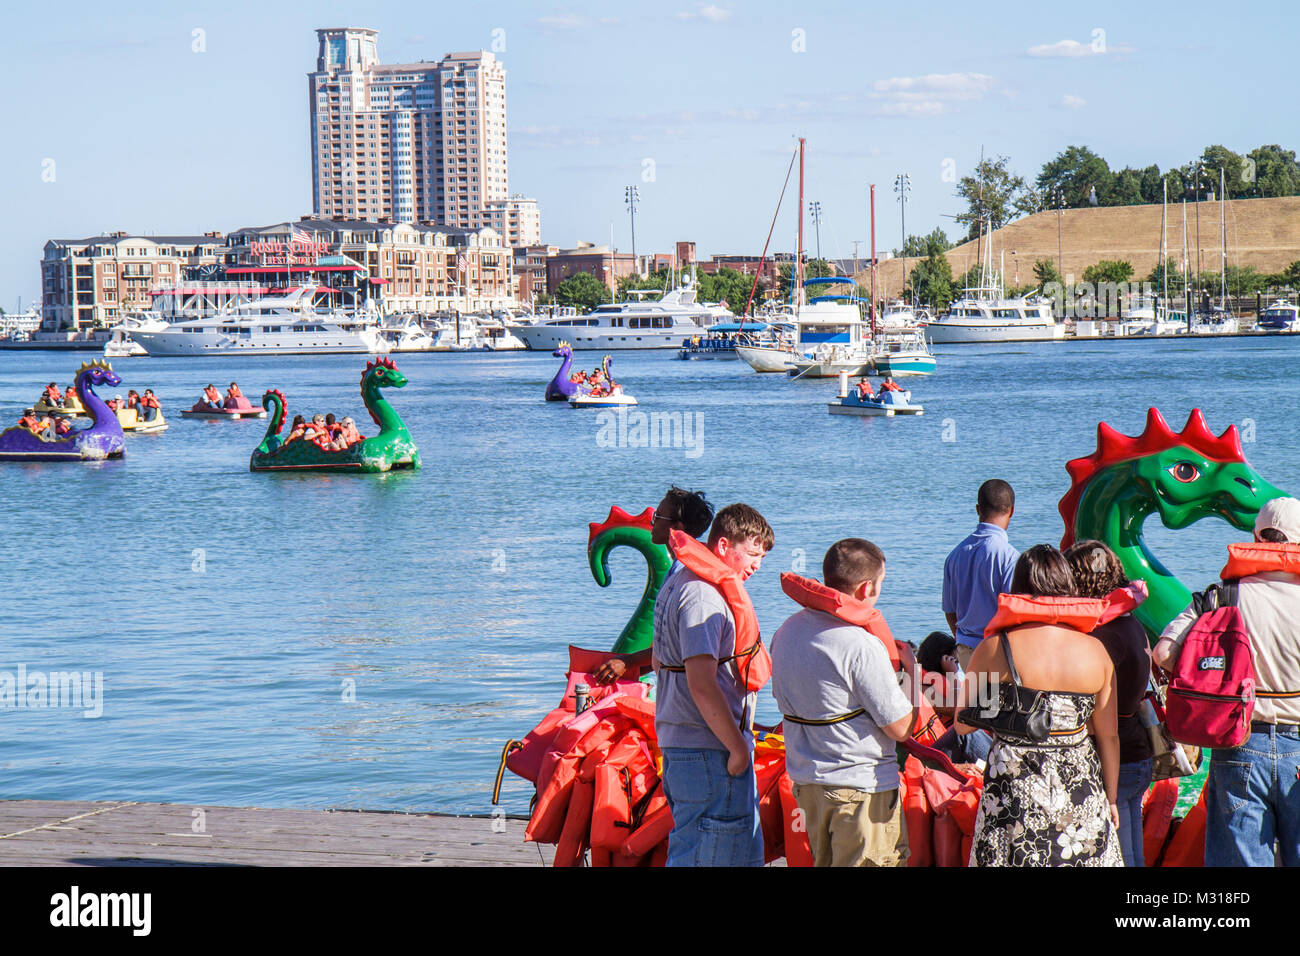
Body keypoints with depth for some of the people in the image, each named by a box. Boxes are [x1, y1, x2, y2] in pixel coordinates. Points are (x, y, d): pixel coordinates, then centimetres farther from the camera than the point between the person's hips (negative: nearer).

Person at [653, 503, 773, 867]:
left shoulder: (675, 587, 16)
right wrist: (738, 747, -18)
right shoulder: (703, 596, -18)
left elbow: (659, 662, 28)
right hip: (710, 754, -11)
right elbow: (702, 684, -25)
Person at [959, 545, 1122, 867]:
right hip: (1081, 799, 2)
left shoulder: (994, 649, -8)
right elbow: (1108, 737, 4)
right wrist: (1110, 798, 16)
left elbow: (962, 724, 2)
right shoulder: (1095, 651, -2)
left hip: (1014, 792, -2)